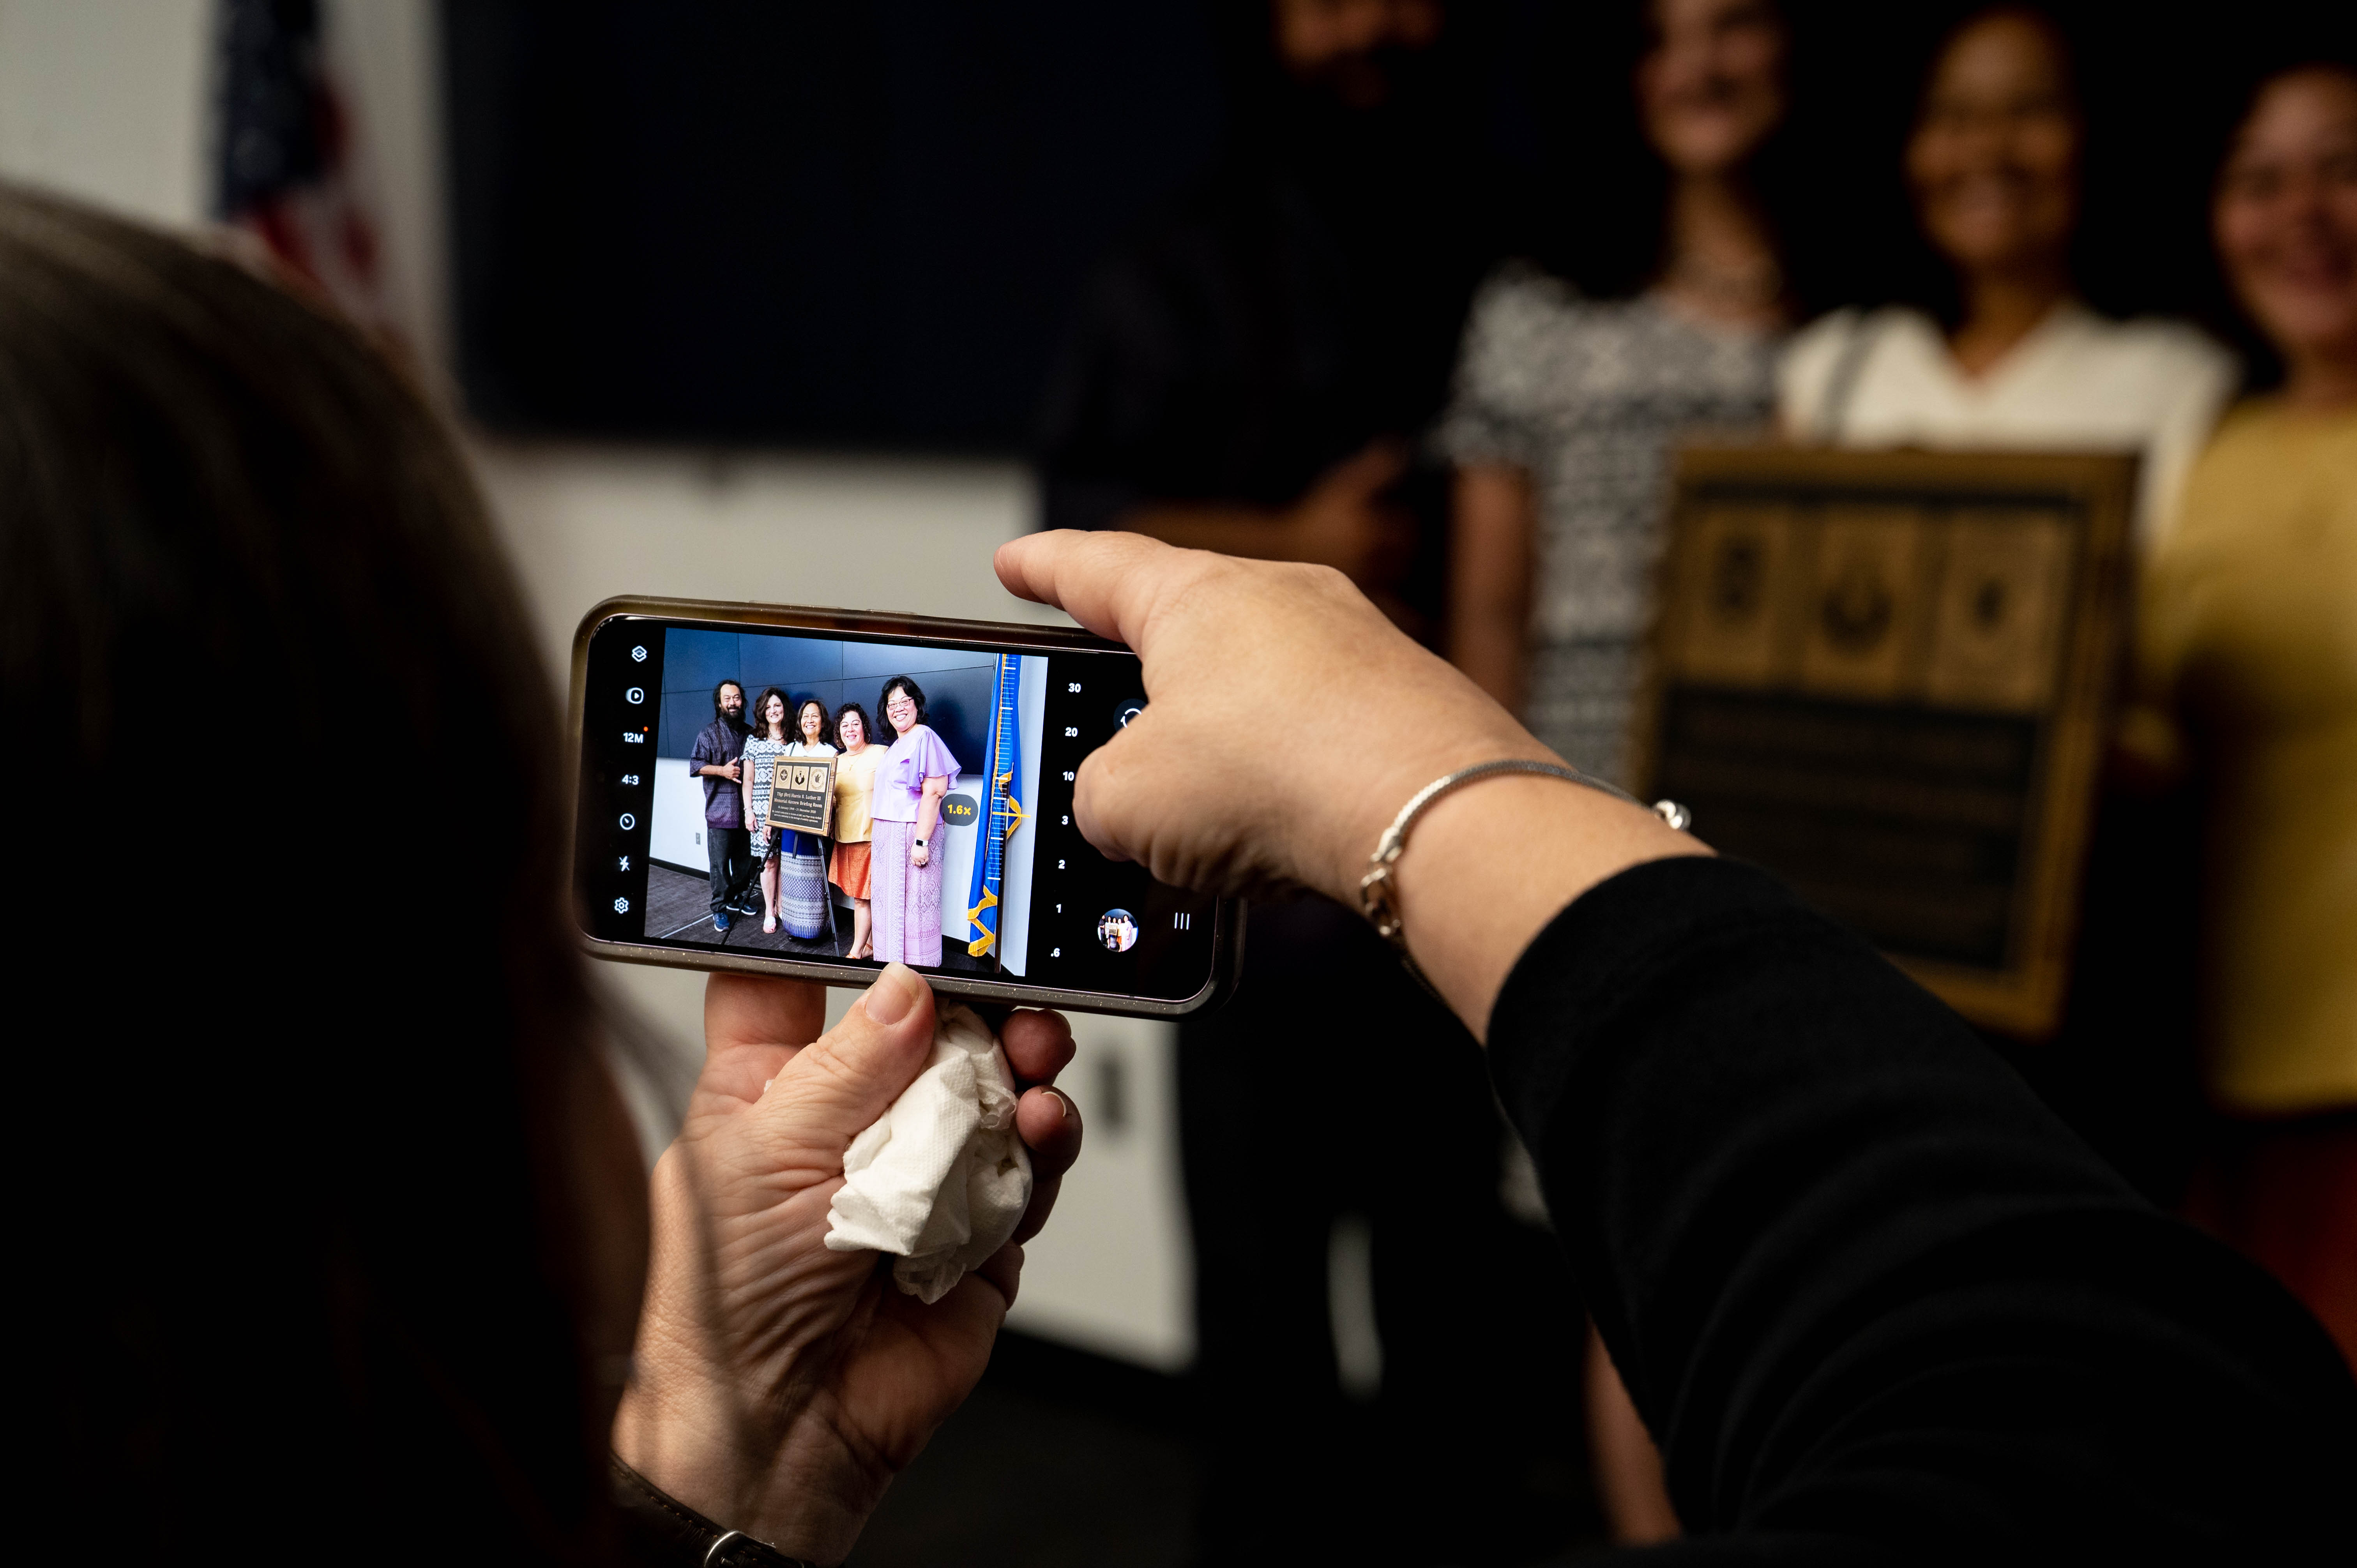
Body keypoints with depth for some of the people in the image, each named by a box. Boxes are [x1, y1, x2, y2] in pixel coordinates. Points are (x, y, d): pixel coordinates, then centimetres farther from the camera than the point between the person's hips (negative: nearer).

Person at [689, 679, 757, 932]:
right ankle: (720, 909, 4)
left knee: (746, 859, 10)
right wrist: (722, 770, -18)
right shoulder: (709, 734, 1)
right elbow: (695, 766, -5)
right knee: (720, 862, -3)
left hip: (747, 809, 4)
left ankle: (739, 898, 26)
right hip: (721, 810, -4)